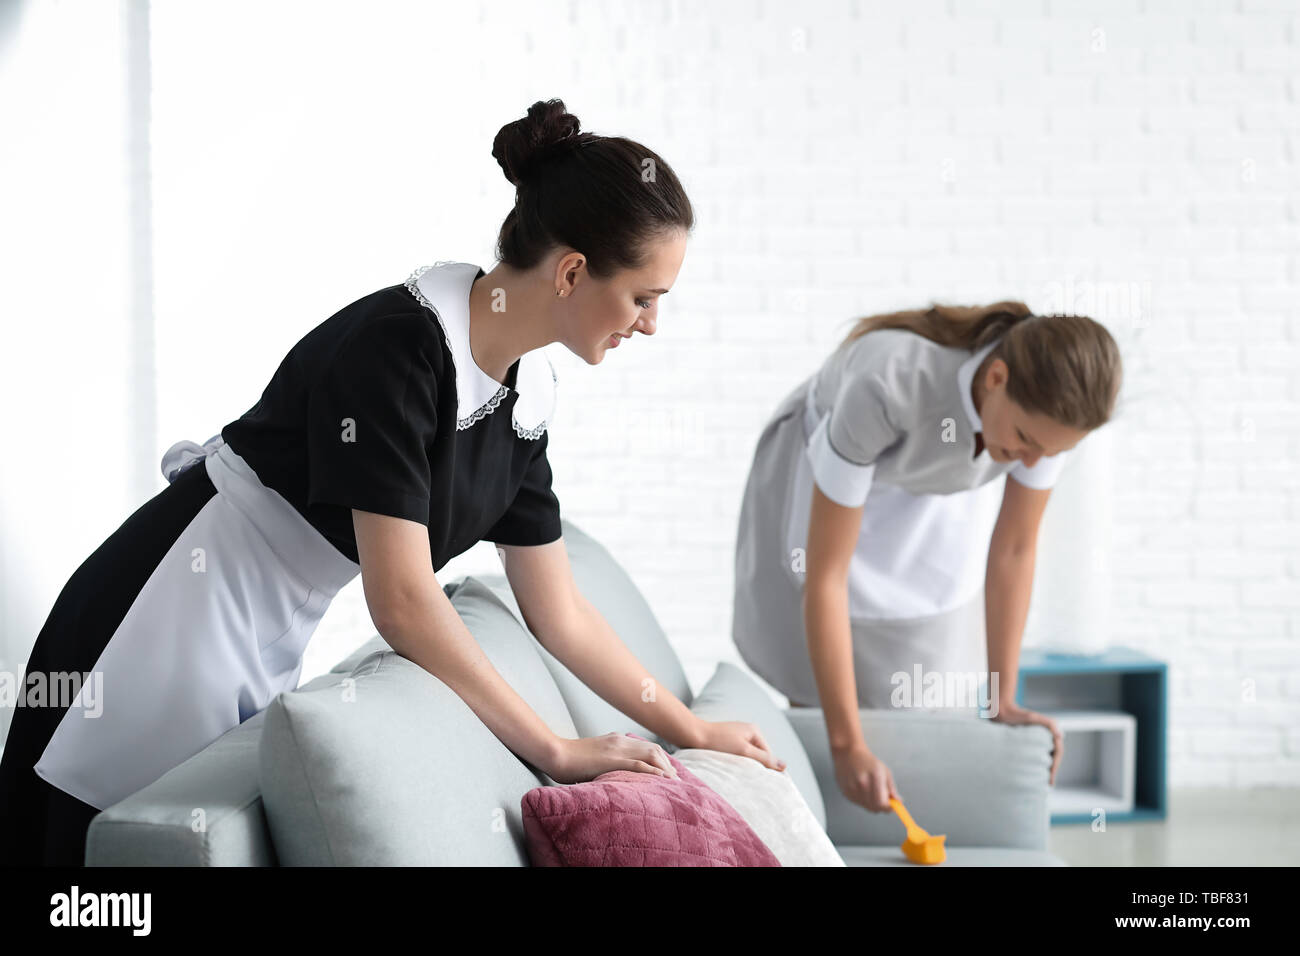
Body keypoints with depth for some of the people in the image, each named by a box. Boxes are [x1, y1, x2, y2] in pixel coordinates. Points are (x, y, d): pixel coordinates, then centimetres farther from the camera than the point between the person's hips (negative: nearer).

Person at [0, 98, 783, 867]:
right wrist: (555, 751, -18)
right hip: (174, 629, -8)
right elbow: (403, 602, -26)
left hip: (271, 655, 8)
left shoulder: (528, 393, 2)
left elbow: (560, 614, 10)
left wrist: (693, 734, 10)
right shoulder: (401, 343, -24)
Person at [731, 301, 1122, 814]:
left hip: (941, 504, 3)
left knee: (925, 707, -2)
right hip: (821, 474, -3)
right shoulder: (887, 384, -45)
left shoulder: (1048, 405, -31)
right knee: (815, 695, -3)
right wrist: (847, 745, -37)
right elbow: (825, 574, -38)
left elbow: (1014, 550, -15)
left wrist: (1001, 700, -12)